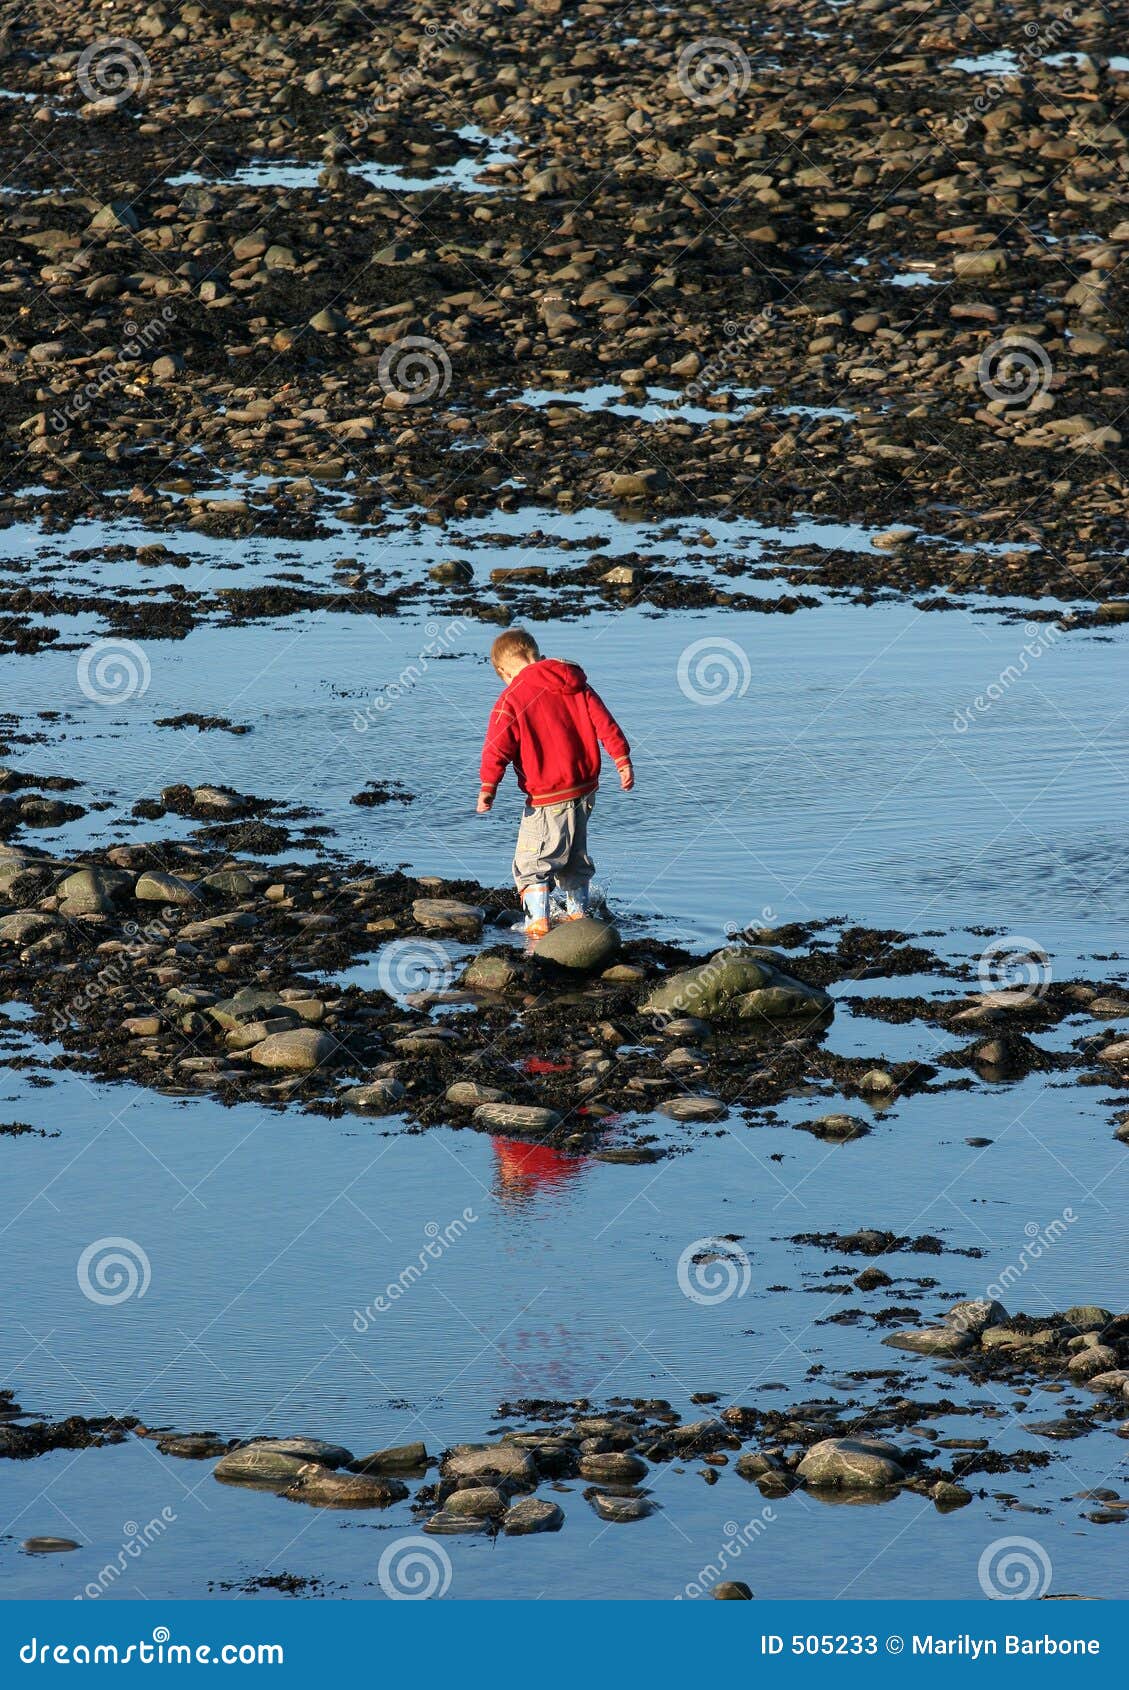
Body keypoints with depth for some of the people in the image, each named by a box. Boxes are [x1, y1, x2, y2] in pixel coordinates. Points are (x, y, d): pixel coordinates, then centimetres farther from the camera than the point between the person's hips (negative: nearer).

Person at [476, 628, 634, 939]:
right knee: (575, 857, 23)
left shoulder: (512, 698, -9)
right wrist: (623, 760, 6)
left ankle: (538, 922, -15)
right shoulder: (576, 685, 8)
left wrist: (488, 786, -17)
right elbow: (604, 723, 5)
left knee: (532, 863, -2)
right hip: (584, 788, 7)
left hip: (547, 798, -7)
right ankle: (578, 913, 31)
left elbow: (498, 745, -16)